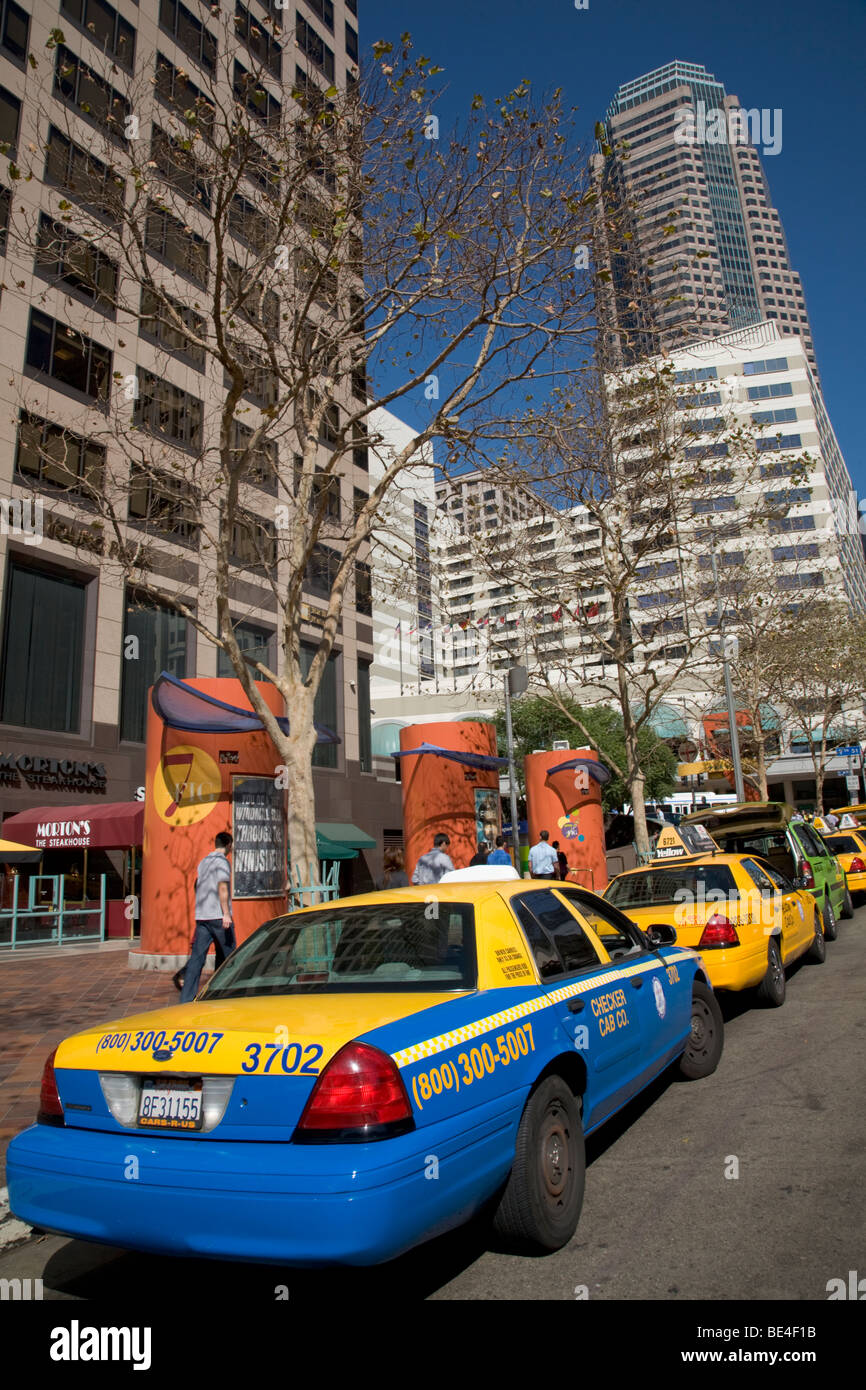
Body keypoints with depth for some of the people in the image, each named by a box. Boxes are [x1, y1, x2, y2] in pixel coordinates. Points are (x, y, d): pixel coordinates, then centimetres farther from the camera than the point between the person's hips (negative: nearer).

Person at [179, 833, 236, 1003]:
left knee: (197, 957, 1)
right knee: (228, 955, 7)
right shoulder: (222, 861, -7)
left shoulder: (203, 861, 17)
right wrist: (226, 914, -20)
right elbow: (222, 888, -16)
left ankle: (187, 999, -5)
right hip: (218, 915, -7)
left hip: (201, 915, 7)